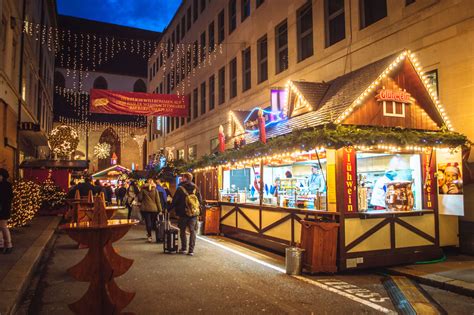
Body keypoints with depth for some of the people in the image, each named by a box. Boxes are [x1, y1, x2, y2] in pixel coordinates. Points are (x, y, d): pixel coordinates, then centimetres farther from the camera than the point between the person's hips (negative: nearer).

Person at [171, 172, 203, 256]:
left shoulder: (180, 188, -8)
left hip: (183, 213, -2)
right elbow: (200, 201, 5)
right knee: (192, 231, 5)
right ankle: (191, 250, 0)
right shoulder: (195, 188, 2)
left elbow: (174, 201, -7)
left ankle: (183, 248, 16)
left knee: (182, 231, 13)